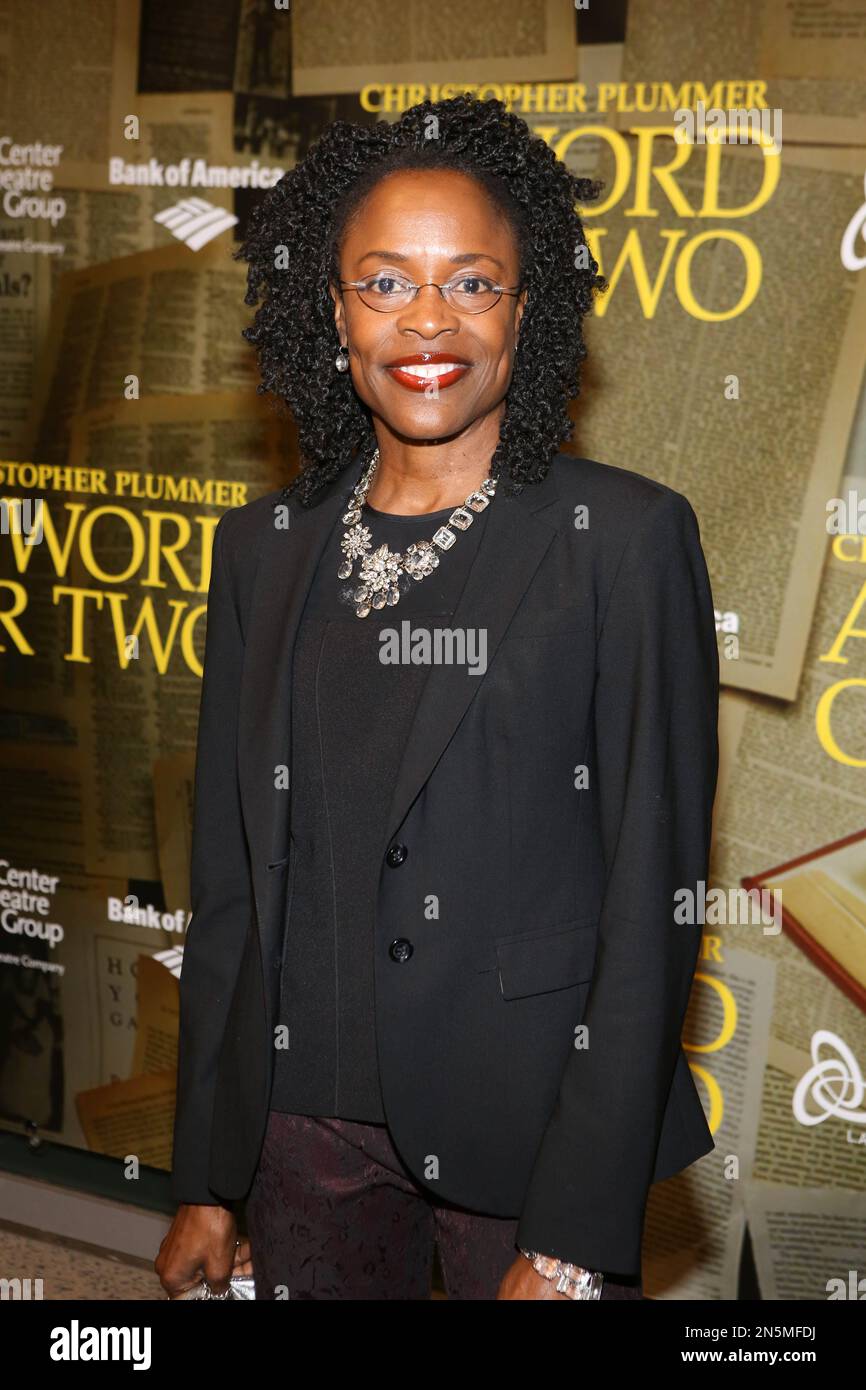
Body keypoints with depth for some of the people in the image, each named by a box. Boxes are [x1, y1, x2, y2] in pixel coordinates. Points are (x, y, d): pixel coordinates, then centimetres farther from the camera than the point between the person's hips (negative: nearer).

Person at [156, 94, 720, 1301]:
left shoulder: (625, 536, -9)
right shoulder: (265, 547, 4)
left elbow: (651, 896, -11)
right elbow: (230, 878, 7)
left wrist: (575, 1243, -13)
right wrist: (206, 1180, 8)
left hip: (530, 1127, -3)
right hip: (307, 1116, 4)